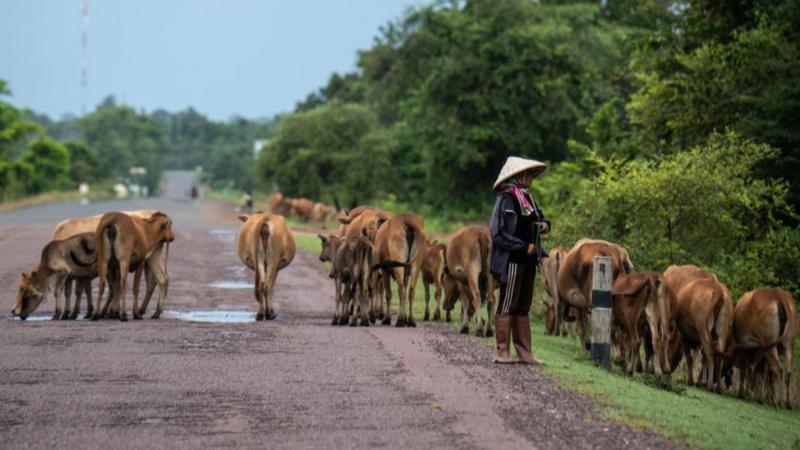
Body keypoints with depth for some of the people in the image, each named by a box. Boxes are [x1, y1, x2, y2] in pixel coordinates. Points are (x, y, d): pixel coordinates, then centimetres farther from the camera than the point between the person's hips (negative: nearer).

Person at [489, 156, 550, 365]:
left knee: (523, 307, 11)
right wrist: (524, 246, -18)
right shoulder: (506, 199, -13)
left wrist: (544, 224, 3)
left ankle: (524, 352, 16)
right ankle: (502, 352, 4)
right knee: (507, 306, -2)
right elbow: (498, 234, -19)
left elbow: (539, 218, 27)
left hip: (527, 261, 9)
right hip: (511, 260, -9)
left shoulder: (526, 198, 13)